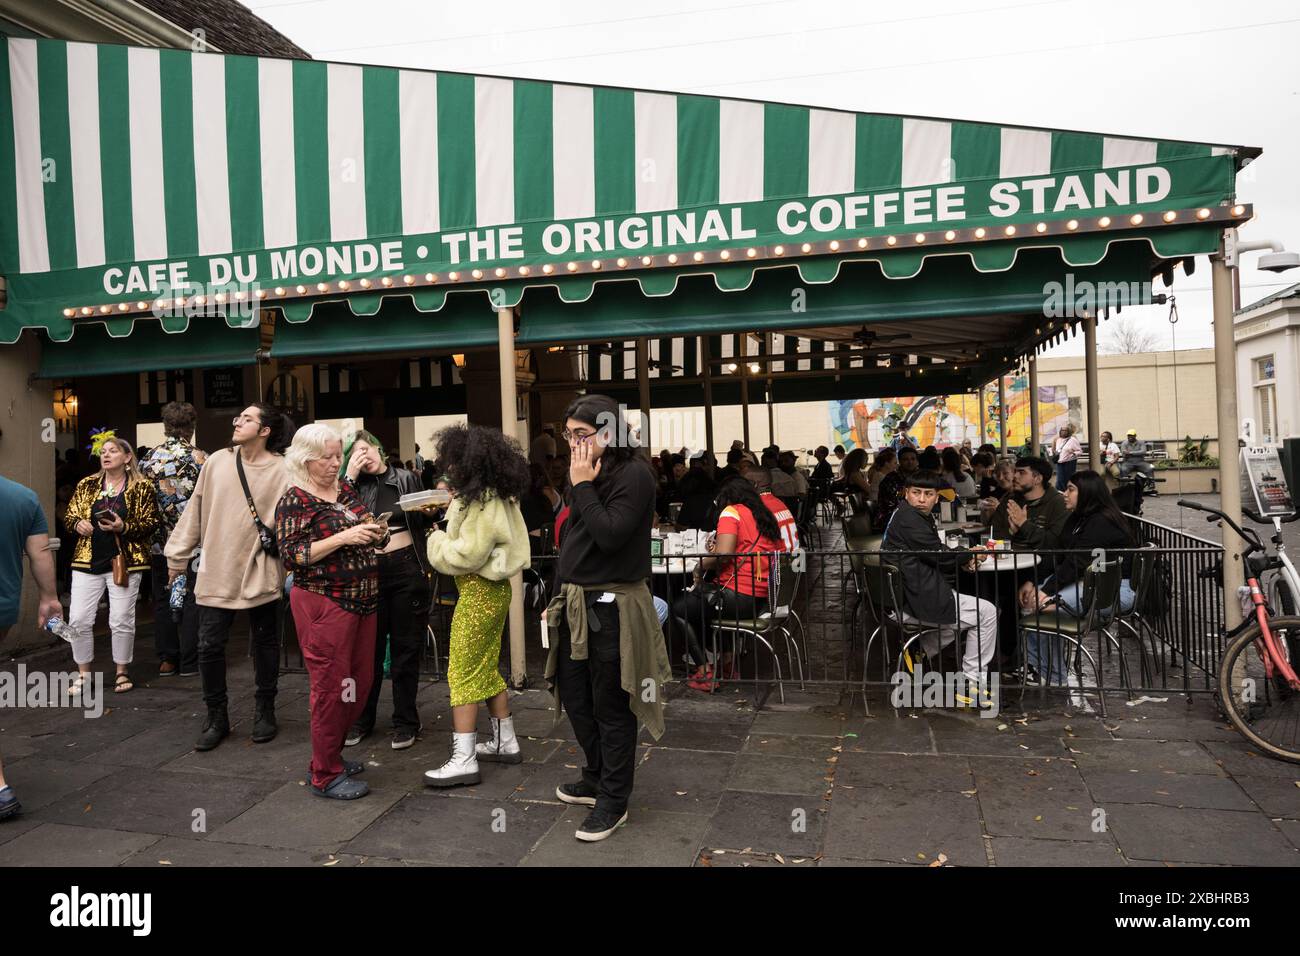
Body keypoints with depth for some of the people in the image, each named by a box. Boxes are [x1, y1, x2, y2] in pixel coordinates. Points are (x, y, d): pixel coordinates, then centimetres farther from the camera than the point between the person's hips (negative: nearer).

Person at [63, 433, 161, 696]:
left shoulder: (141, 486, -1)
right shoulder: (87, 485, 9)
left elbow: (152, 522, -3)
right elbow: (69, 515, 14)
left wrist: (125, 527, -19)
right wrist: (78, 524, -9)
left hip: (124, 563, -3)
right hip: (88, 561, 3)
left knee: (121, 621, 1)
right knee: (78, 620, 2)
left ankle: (122, 673, 18)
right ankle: (83, 674, 19)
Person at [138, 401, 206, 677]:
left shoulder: (149, 459, 3)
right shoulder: (200, 458, -8)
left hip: (159, 543, 3)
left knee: (163, 600, 11)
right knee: (191, 600, 2)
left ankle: (166, 660, 16)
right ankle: (189, 662, 5)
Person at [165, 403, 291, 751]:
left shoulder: (282, 470, -9)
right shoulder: (216, 462, 3)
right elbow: (195, 510, 8)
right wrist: (178, 554, 10)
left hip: (259, 572, -3)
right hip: (216, 571, 3)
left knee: (264, 643, 11)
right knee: (209, 646, 6)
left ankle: (264, 712, 28)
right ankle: (216, 718, 23)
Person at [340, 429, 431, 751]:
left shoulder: (406, 479, 5)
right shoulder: (354, 485, 7)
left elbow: (423, 524, 10)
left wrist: (428, 510, -11)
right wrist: (350, 476, -11)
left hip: (406, 570, -1)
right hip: (368, 571, 1)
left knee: (405, 648, 6)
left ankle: (405, 722, 18)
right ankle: (362, 719, 24)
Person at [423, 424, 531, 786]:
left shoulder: (483, 501, -19)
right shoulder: (496, 495, 11)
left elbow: (468, 554, -21)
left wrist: (436, 542, -5)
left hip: (479, 592, -10)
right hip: (492, 589, 10)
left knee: (462, 674, -4)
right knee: (486, 670, 17)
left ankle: (463, 760, 0)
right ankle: (506, 743, 27)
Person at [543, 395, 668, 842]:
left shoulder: (634, 475, -12)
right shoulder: (586, 475, 11)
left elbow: (610, 535, -23)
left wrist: (583, 486, -15)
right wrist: (558, 598, 17)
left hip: (612, 608, -8)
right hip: (576, 604, 8)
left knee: (610, 709, 4)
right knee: (574, 699, 18)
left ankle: (614, 801, 20)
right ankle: (598, 778, 38)